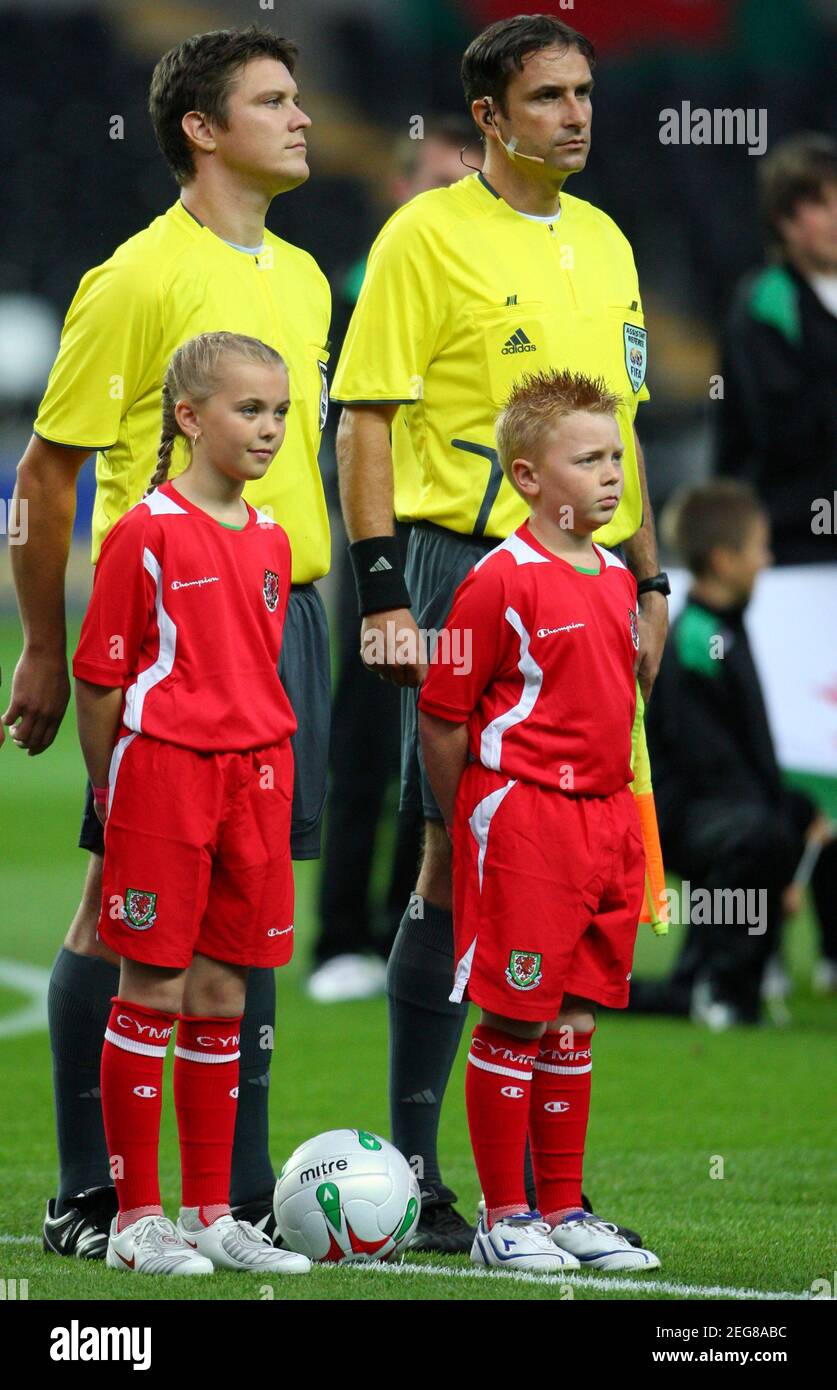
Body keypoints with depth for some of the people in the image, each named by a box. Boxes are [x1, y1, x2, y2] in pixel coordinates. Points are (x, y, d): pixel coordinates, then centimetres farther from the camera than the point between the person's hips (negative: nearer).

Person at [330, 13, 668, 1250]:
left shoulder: (603, 243, 15)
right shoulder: (427, 234, -5)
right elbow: (365, 417, -8)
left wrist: (647, 584, 17)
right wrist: (382, 592, -15)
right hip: (470, 566, -6)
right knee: (460, 864, -6)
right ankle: (412, 1172, 1)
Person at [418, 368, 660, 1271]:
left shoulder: (617, 580, 11)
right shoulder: (503, 581, -12)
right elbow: (442, 716, -9)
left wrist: (619, 809, 16)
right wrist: (465, 828, -5)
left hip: (605, 815, 7)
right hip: (518, 815, -7)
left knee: (575, 1020, 12)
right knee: (513, 1021, -1)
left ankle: (563, 1209, 19)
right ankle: (504, 1218, 5)